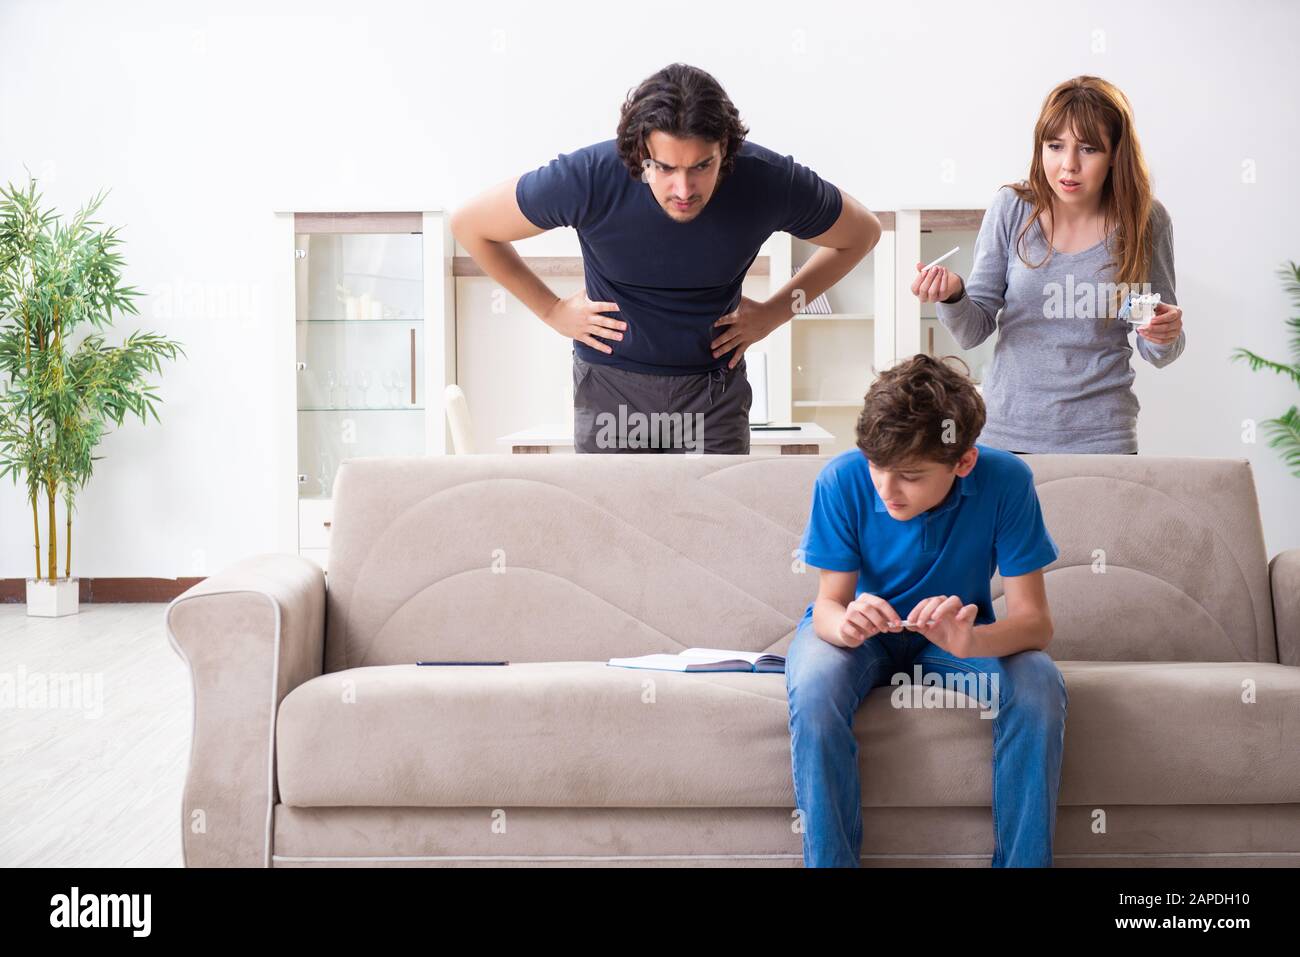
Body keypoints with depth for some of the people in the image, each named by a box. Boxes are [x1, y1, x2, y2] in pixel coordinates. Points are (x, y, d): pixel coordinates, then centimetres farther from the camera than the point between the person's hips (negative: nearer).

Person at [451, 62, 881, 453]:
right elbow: (469, 225, -6)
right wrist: (551, 310, -3)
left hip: (714, 389, 1)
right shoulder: (588, 178, -23)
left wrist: (776, 310, -1)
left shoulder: (770, 182, -19)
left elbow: (863, 233, 2)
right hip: (611, 385, 0)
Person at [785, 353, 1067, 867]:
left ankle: (1022, 862, -13)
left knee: (1040, 686, -29)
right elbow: (828, 603, -19)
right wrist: (843, 623, -46)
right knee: (813, 689, -34)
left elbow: (1034, 619, -24)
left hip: (957, 632, 1)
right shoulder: (842, 479, -23)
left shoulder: (1006, 481, -24)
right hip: (861, 629, 0)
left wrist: (972, 641, -48)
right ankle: (829, 861, -19)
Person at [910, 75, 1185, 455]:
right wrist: (953, 296, -23)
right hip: (1004, 430, 0)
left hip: (1100, 437, 0)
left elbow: (1156, 354, 3)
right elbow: (974, 331, -3)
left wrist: (1165, 338, -19)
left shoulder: (1145, 220, -7)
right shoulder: (1012, 207, -7)